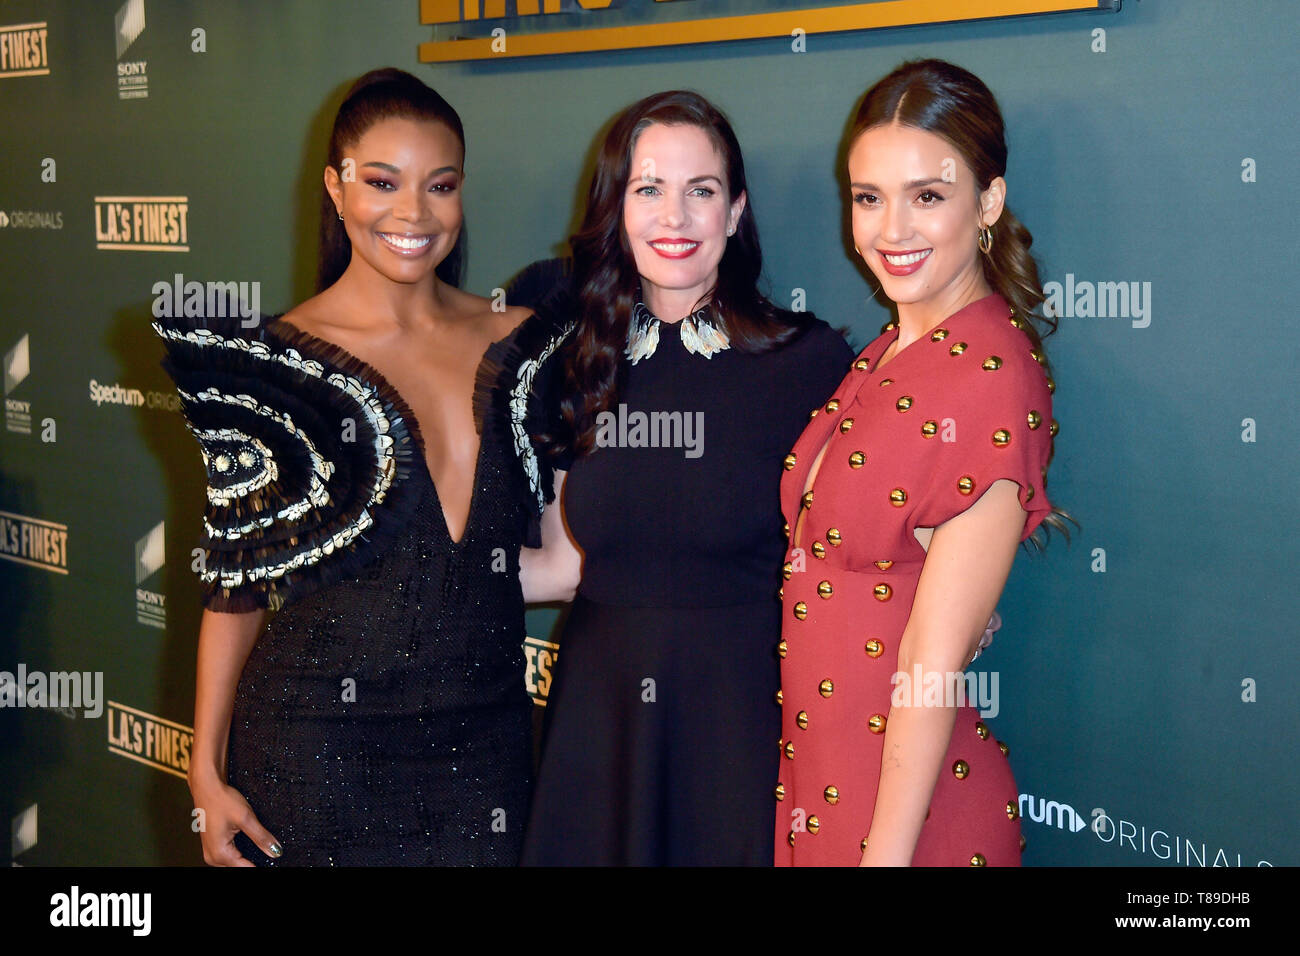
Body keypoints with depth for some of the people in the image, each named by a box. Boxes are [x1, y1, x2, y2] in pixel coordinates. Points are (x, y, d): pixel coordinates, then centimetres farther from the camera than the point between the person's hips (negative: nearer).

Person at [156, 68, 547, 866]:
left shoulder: (518, 344, 3)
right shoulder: (273, 359, -6)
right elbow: (235, 583, -3)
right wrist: (208, 773, -5)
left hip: (486, 739, 3)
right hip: (319, 742, -3)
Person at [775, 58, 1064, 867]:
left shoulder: (991, 374, -19)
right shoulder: (886, 356, 6)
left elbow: (935, 657, -21)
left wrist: (888, 850, -20)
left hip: (909, 803, -7)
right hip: (819, 781, 7)